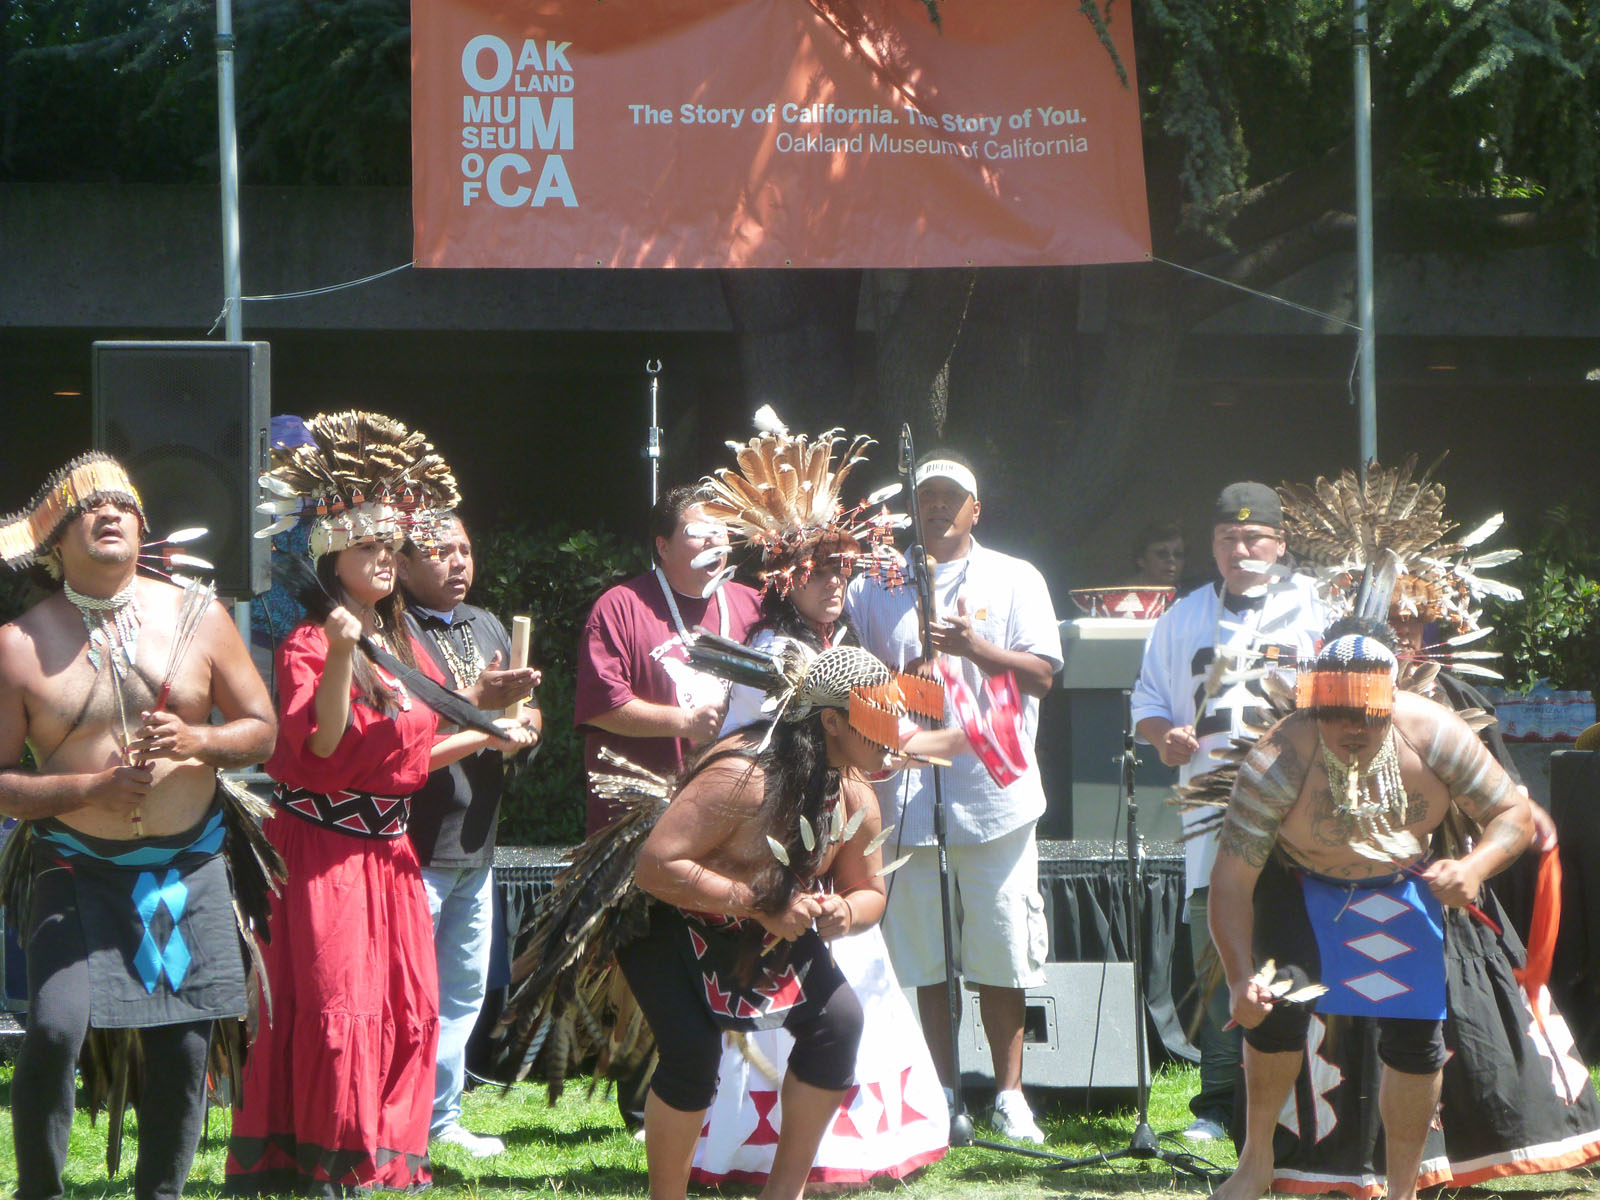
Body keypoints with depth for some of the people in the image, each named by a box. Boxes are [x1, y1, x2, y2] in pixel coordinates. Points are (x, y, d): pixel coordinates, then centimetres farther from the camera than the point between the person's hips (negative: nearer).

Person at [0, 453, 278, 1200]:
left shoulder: (197, 618, 4)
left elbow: (262, 729, 9)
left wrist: (195, 742, -12)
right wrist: (93, 787, -18)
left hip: (189, 871, 3)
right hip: (77, 872, -2)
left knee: (183, 1048, 2)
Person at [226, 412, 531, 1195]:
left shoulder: (404, 649, 16)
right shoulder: (308, 645, -9)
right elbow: (319, 746, -21)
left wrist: (486, 738, 21)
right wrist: (340, 654, -29)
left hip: (388, 852, 8)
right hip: (323, 854, -8)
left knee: (407, 1007, 6)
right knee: (334, 1004, -9)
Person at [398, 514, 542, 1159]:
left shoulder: (488, 628, 18)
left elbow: (528, 715, 23)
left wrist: (521, 716, 0)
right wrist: (477, 701, -22)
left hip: (476, 842, 8)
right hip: (413, 844, -8)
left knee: (465, 989, 13)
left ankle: (441, 1119, 22)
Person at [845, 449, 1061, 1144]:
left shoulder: (1015, 580, 9)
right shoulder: (874, 588, 14)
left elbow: (1042, 674, 0)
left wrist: (975, 647, -15)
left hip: (995, 792, -1)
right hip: (907, 794, 1)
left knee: (1002, 954, -1)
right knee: (923, 955, 2)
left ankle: (1009, 1096, 7)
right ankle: (942, 1099, 8)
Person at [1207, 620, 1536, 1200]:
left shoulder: (1433, 734, -28)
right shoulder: (1279, 761, -34)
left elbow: (1513, 814, -17)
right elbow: (1232, 877, -33)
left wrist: (1475, 866, -38)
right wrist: (1241, 977, -44)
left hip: (1403, 888, 2)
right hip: (1300, 885, -2)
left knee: (1417, 1034, -6)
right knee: (1276, 1006, -20)